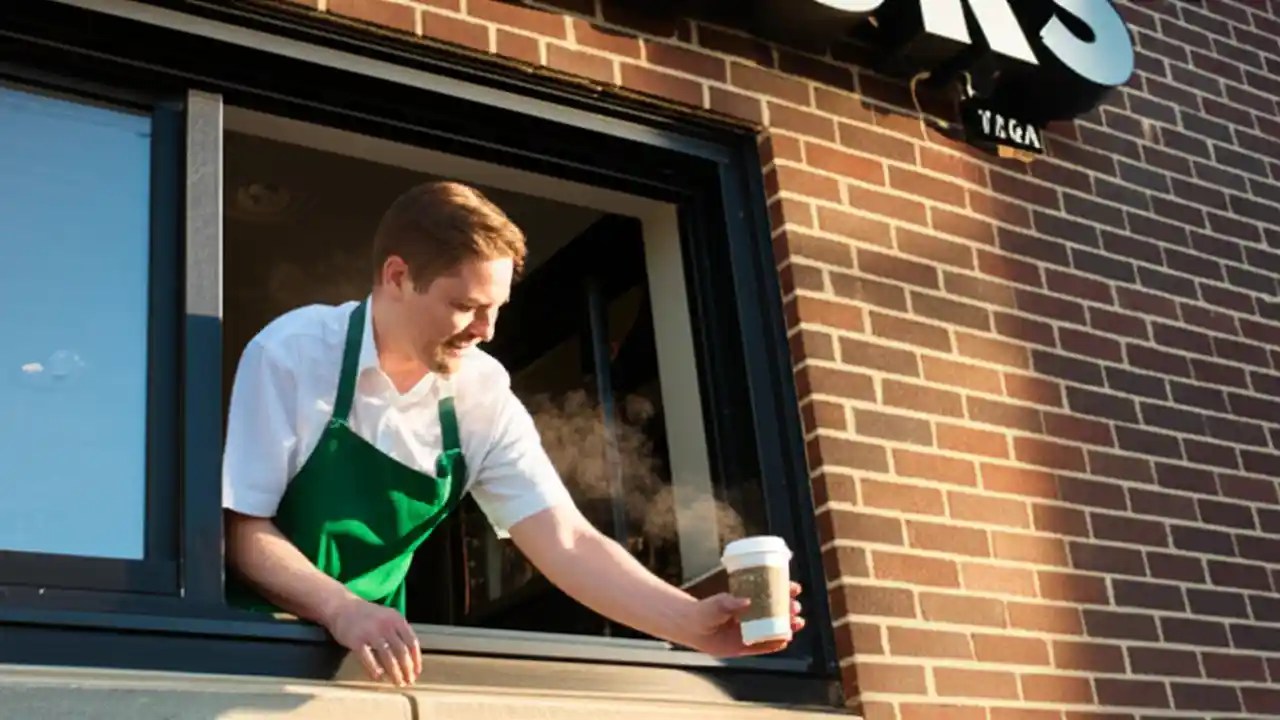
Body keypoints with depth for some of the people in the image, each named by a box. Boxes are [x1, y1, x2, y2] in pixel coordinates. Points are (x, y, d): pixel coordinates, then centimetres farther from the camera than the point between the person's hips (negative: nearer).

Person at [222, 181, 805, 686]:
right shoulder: (291, 353, -16)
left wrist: (691, 623, -24)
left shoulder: (485, 397, -8)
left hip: (372, 646, 3)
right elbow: (242, 527, -14)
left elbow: (567, 545, -10)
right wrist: (341, 609, -31)